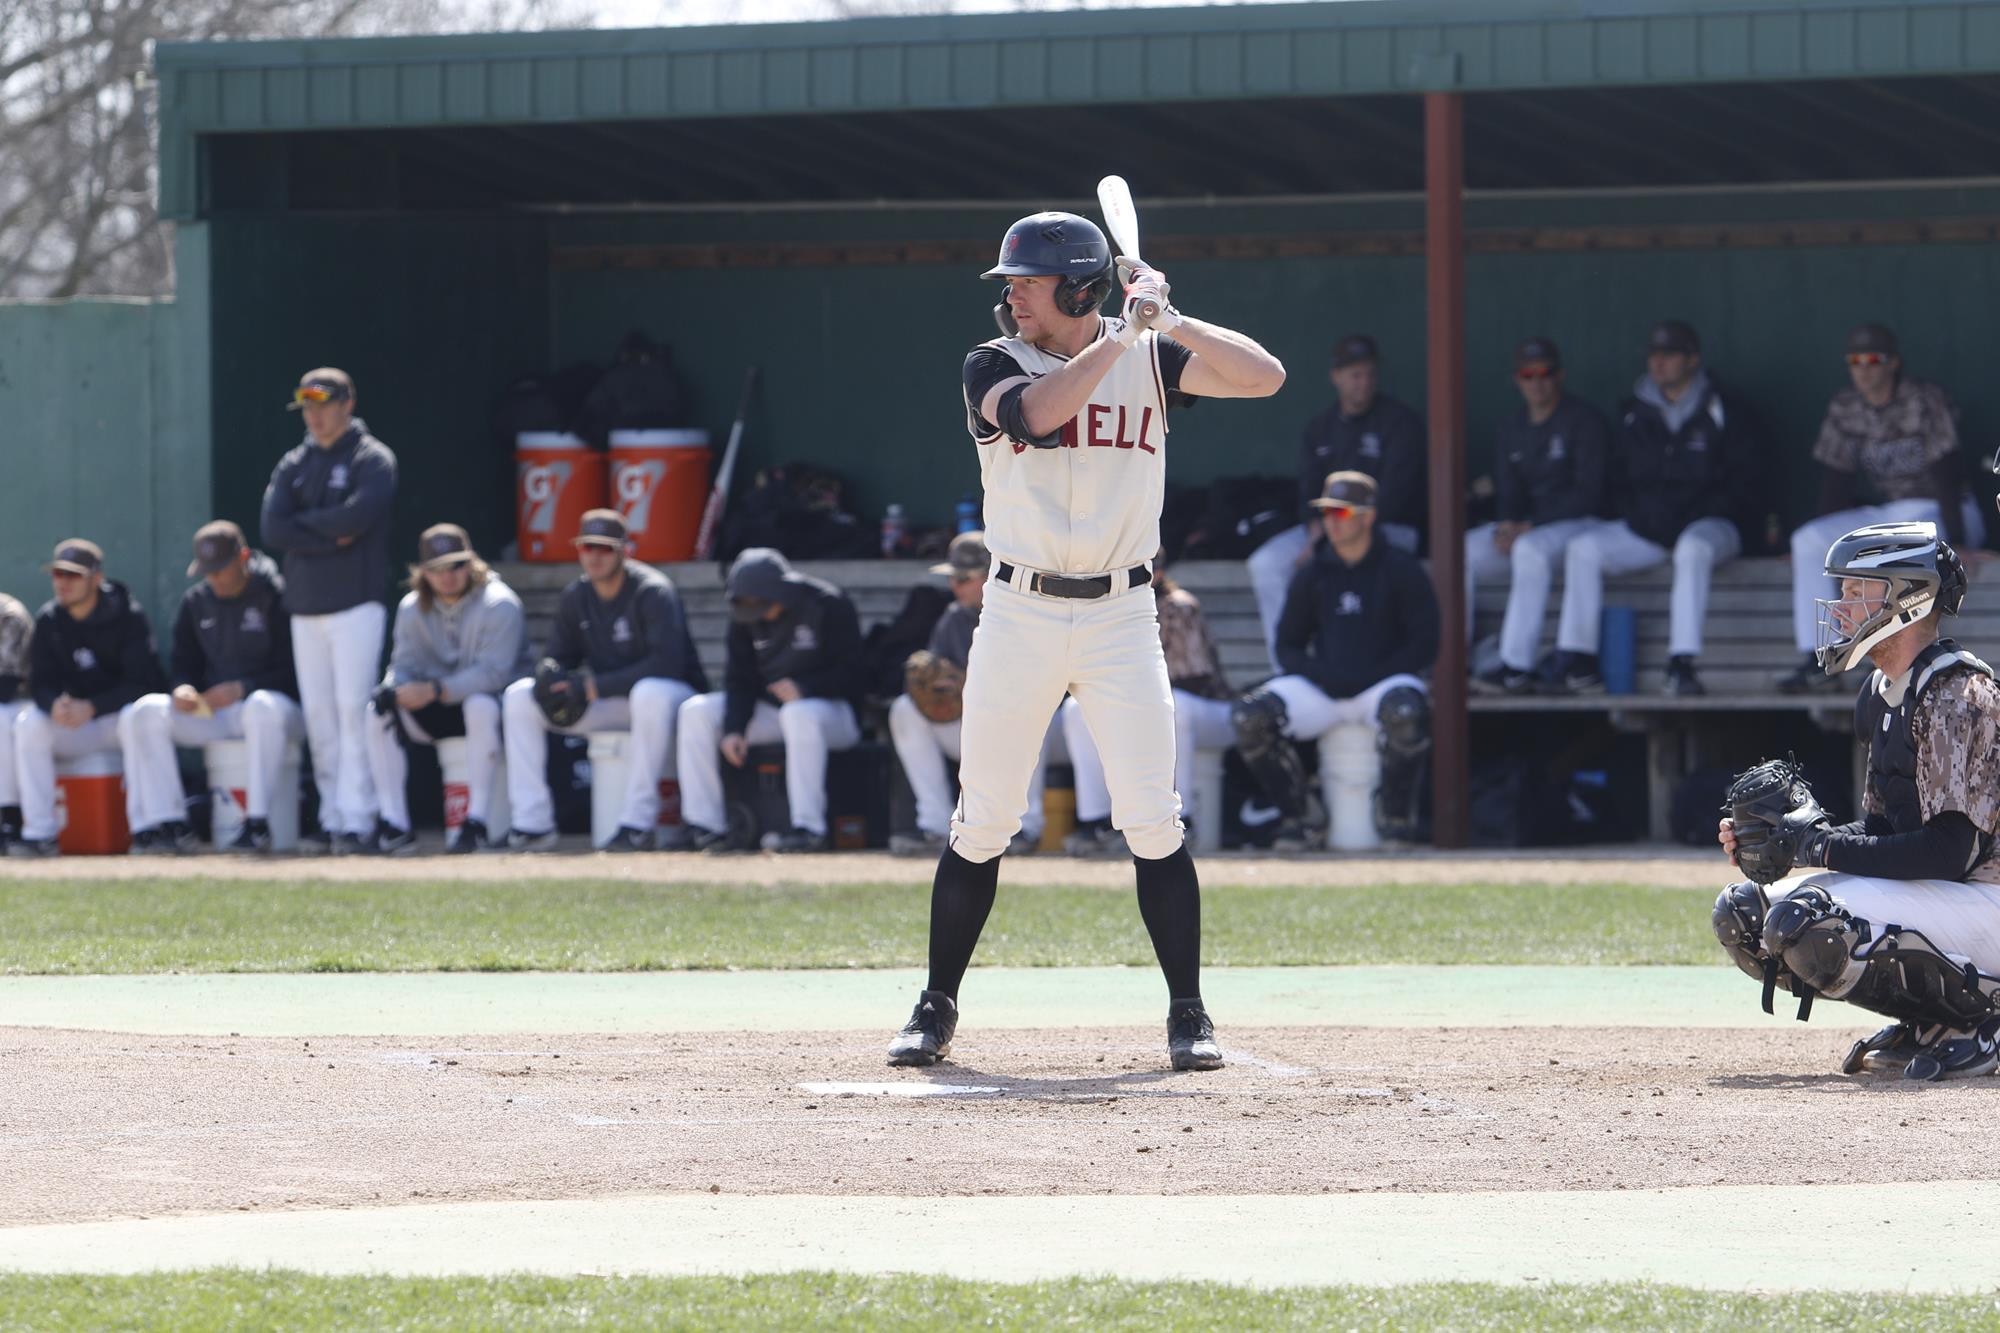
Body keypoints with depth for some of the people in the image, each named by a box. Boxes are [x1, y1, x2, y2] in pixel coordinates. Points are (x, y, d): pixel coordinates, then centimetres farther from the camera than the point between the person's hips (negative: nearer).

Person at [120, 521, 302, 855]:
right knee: (144, 712, -16)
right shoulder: (196, 602, 11)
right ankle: (167, 825, -21)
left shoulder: (276, 596, -7)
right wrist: (183, 689, -9)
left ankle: (257, 824, -37)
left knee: (263, 706, -42)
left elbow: (292, 672, -12)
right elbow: (182, 664, 15)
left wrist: (242, 689, -23)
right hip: (210, 712, 6)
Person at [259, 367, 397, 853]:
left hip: (356, 603, -6)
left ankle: (357, 821, -12)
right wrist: (330, 538, -9)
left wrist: (304, 523, -4)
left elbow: (358, 515, -17)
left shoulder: (372, 460, 0)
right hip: (305, 608, 6)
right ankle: (331, 820, 6)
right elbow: (273, 530, 3)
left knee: (353, 709, -11)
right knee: (318, 715, 3)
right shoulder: (294, 465, 15)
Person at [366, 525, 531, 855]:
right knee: (379, 710, -16)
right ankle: (394, 825, -16)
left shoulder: (499, 605, -15)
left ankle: (477, 824, -36)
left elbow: (492, 672, -24)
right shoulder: (412, 608, 4)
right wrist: (396, 688, -26)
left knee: (480, 705, -39)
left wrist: (435, 691, -33)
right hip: (437, 708, 6)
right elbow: (404, 665, 0)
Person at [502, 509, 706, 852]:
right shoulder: (576, 596, 3)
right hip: (606, 704, 7)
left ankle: (639, 824, -38)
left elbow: (668, 663, -29)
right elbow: (557, 658, 10)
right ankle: (533, 824, -15)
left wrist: (598, 687, -27)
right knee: (519, 695, -8)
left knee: (650, 693, -43)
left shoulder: (653, 592, -18)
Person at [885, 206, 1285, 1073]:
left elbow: (1263, 377, -6)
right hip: (1019, 614, 0)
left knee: (1153, 823, -6)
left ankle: (1187, 1015, 1)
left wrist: (1168, 320, -13)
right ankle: (937, 1008, 13)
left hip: (1121, 617, 0)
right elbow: (1037, 413, -21)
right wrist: (1125, 332, -18)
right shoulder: (992, 367, 1)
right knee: (982, 825, 2)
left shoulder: (1151, 361, 5)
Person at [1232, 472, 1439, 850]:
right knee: (1249, 717, -21)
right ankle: (1301, 816, -6)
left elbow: (1423, 646, -3)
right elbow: (1288, 646, 15)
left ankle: (1395, 815, -16)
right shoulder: (1312, 575, 13)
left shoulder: (1401, 570, 2)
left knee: (1405, 710, -40)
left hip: (1384, 683, -4)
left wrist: (1369, 677, -14)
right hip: (1321, 689, 4)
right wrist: (1321, 675, -7)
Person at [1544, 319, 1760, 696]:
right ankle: (1578, 664, -21)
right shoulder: (1635, 412, 12)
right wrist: (1635, 517, -3)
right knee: (1583, 548, -17)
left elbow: (1745, 481, -3)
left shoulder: (1720, 410, 0)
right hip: (1647, 530, 5)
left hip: (1709, 524, -5)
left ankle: (1682, 664, -43)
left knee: (1693, 548, -39)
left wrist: (1691, 516, -13)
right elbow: (1618, 478, 17)